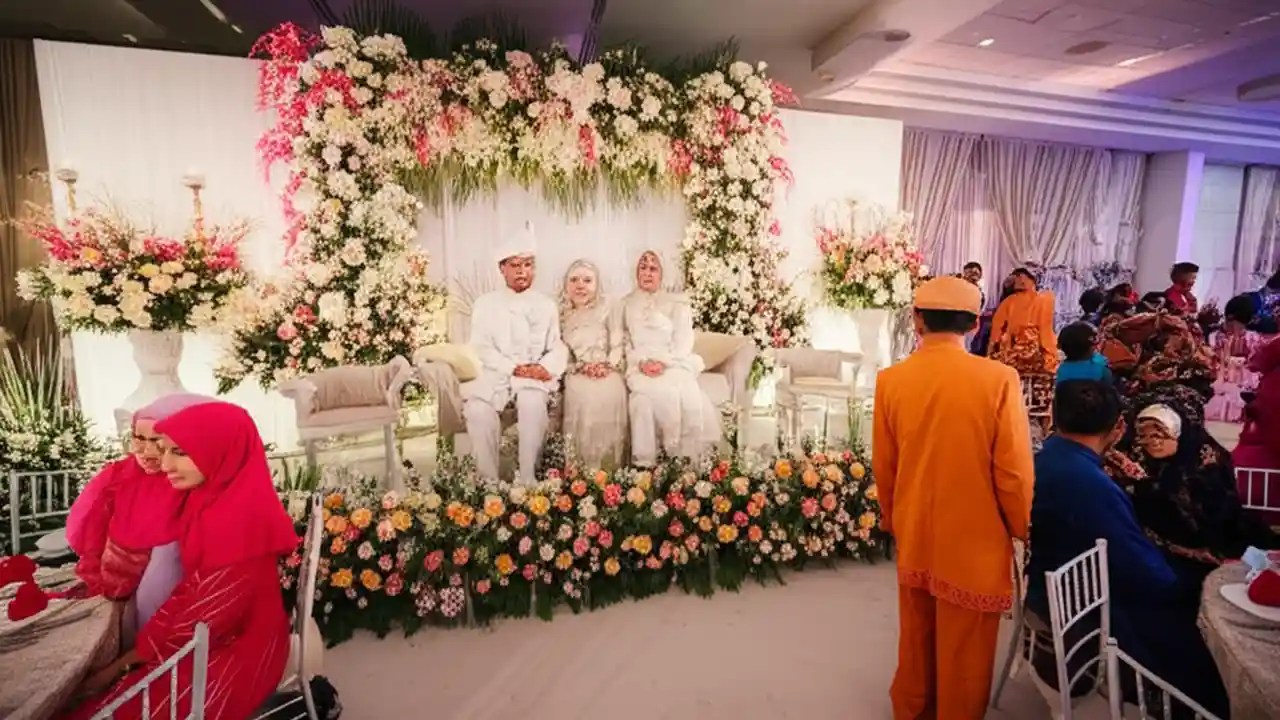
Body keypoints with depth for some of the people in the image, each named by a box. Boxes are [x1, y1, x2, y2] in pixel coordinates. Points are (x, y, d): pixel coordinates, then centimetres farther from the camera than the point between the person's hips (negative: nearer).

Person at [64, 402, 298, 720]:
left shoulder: (239, 516, -27)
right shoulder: (209, 498, 1)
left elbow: (204, 619, -21)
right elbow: (191, 588, 6)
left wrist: (122, 664, -9)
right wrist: (146, 640, -4)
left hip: (236, 649, -7)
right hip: (205, 637, 7)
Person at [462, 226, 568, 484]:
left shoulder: (547, 305, 15)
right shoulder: (485, 304, 11)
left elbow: (558, 348, 7)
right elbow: (480, 348, 0)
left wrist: (545, 367, -16)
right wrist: (514, 368, -15)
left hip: (534, 377, 0)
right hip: (493, 374, 0)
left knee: (533, 404, -34)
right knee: (478, 410, -31)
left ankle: (528, 480, -24)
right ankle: (489, 480, -17)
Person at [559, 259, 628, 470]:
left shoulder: (607, 311, 12)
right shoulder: (562, 315, 15)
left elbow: (617, 345, 5)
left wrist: (607, 365, -11)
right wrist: (581, 367, -7)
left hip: (607, 371, 0)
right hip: (578, 373, 1)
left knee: (611, 394, -28)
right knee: (583, 394, -27)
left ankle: (609, 468, -17)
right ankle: (584, 468, -19)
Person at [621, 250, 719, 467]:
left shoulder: (677, 302, 16)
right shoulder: (626, 304, 20)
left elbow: (683, 340, 3)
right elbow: (624, 340, 10)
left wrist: (663, 362, -14)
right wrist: (642, 362, -9)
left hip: (674, 363, 0)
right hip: (641, 366, 1)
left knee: (684, 393, -34)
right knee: (646, 394, -35)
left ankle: (687, 458, -25)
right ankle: (645, 462, -31)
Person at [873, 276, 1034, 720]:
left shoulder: (890, 380, -9)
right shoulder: (998, 379, -17)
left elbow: (883, 466, 0)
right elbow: (1014, 470, -12)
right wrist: (1021, 529, 7)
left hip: (913, 535, 3)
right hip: (975, 538, -3)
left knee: (916, 636, 23)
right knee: (964, 648, 17)